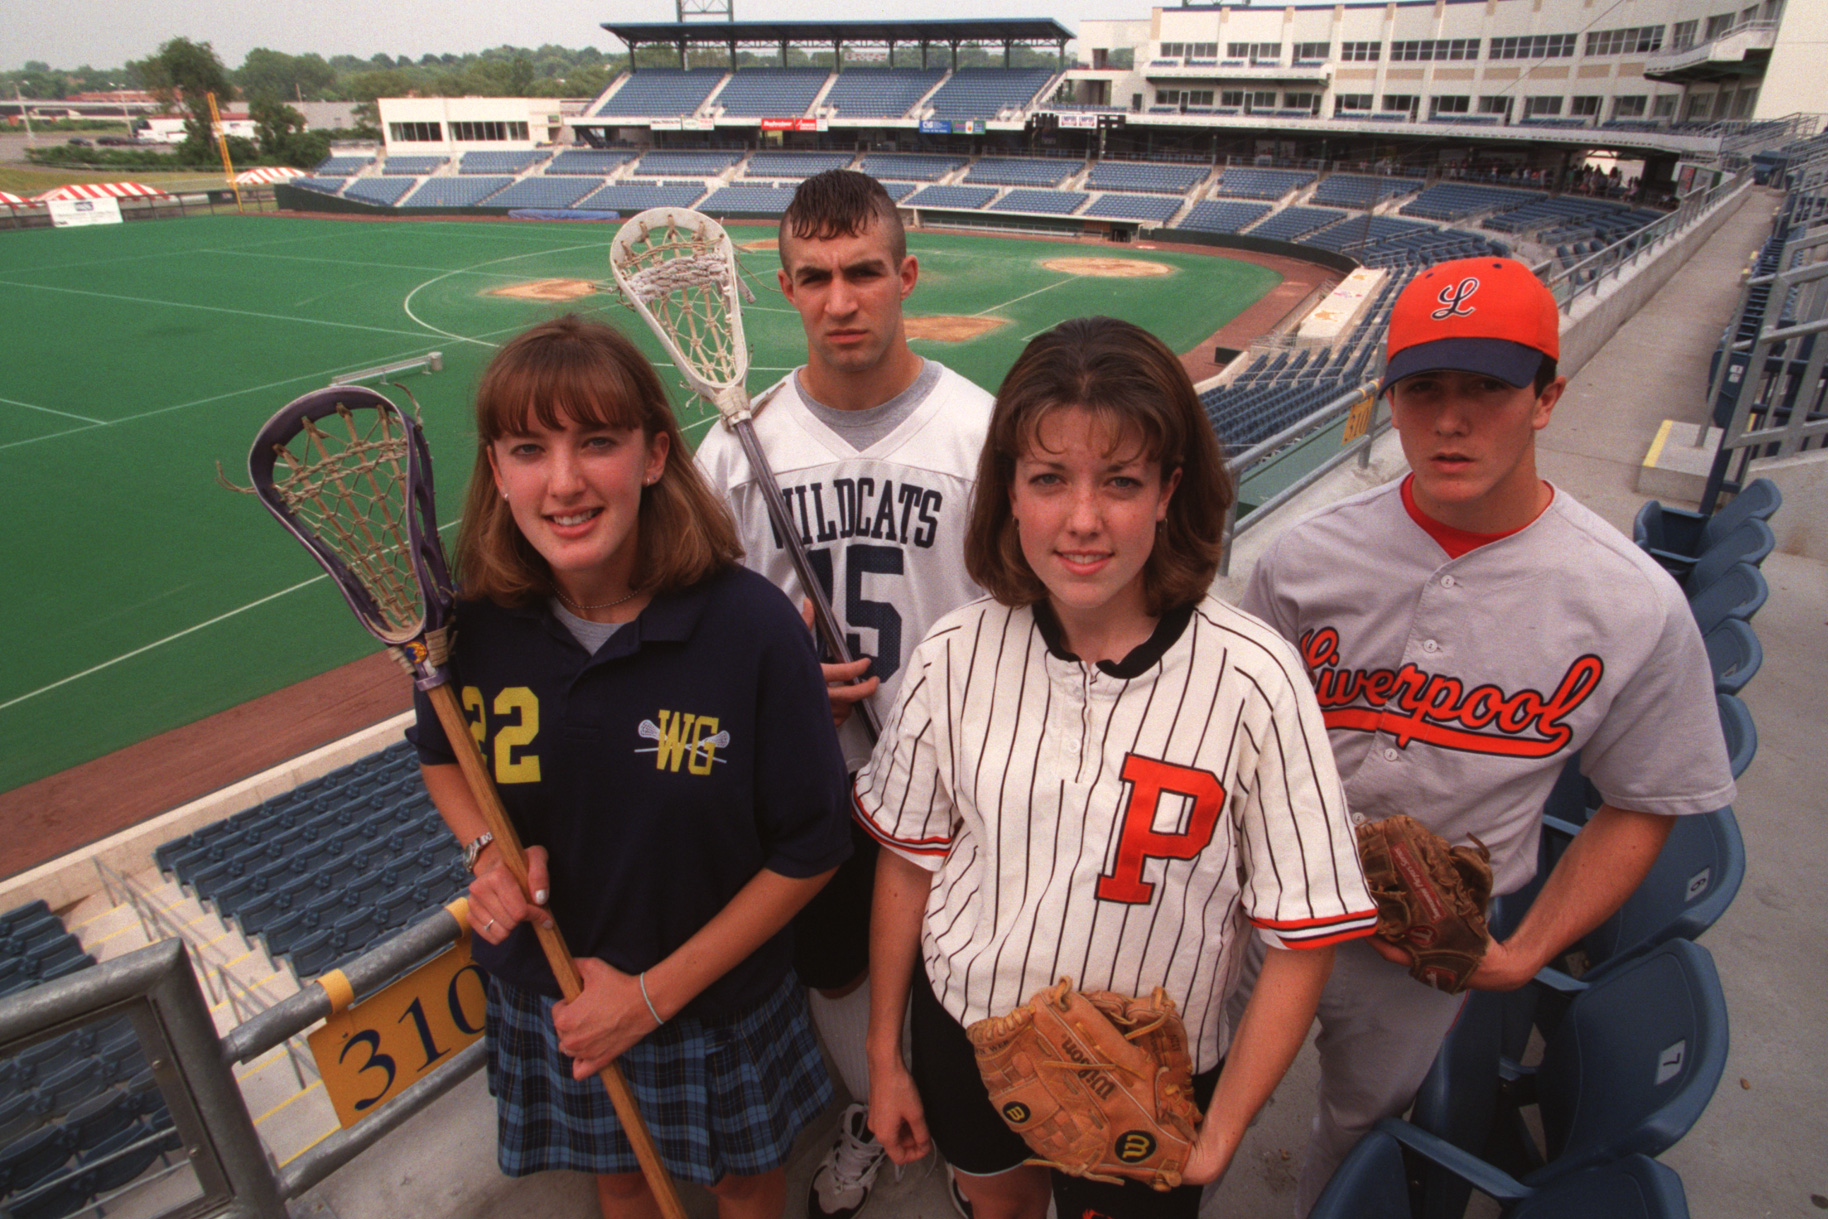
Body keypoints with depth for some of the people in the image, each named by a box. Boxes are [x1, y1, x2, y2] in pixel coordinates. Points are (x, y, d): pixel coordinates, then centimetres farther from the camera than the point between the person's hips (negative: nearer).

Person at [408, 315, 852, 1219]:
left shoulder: (752, 627, -27)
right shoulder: (469, 623, -17)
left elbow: (810, 850, -18)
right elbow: (442, 753, 6)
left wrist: (656, 993, -16)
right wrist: (486, 848, -15)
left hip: (717, 1005, -2)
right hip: (545, 1000, 3)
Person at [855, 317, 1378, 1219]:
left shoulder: (1251, 680, -25)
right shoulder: (954, 659, -17)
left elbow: (1305, 938, -15)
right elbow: (909, 858, -3)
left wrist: (1217, 1140, -9)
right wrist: (884, 1057, 6)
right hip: (960, 1031, 3)